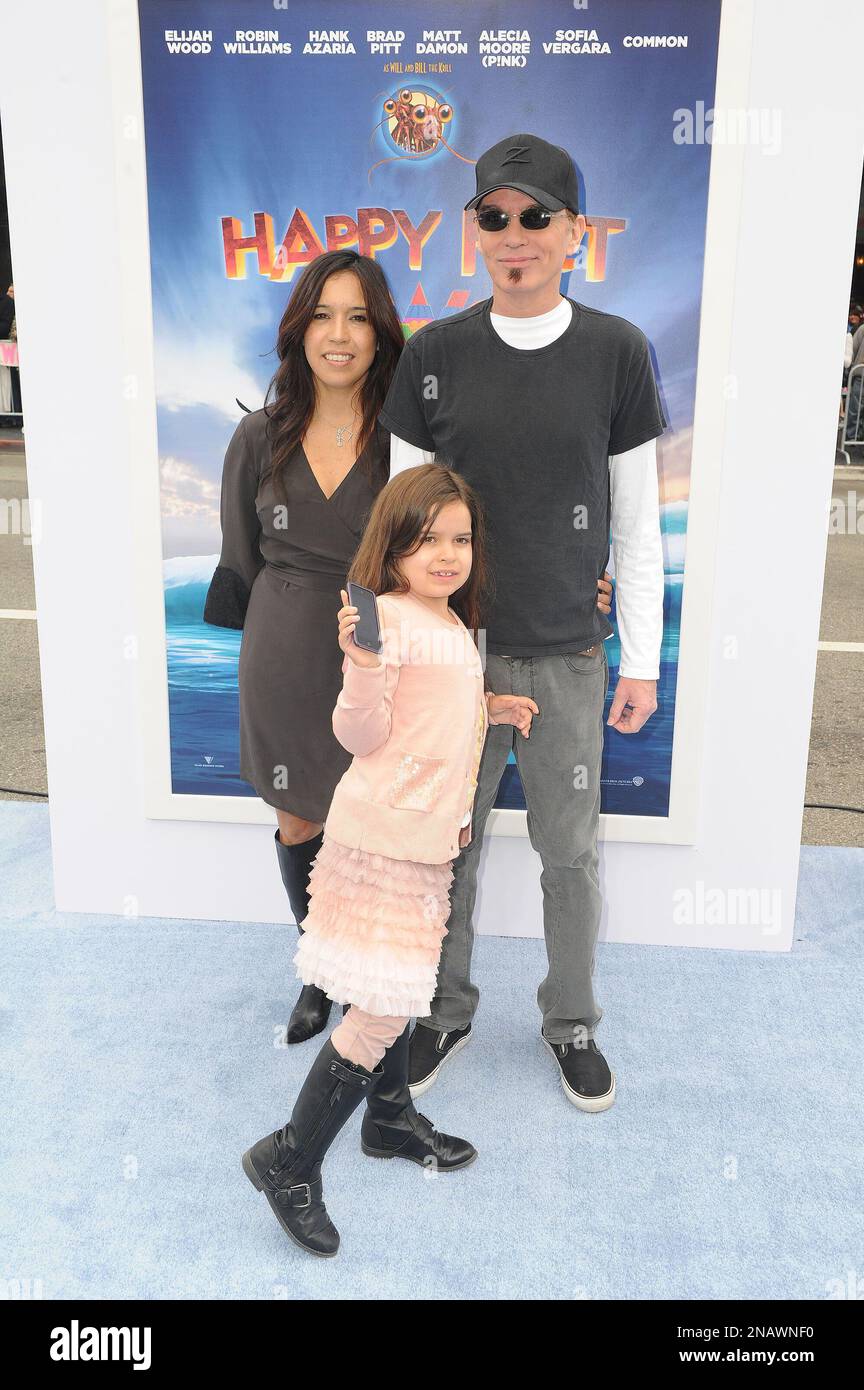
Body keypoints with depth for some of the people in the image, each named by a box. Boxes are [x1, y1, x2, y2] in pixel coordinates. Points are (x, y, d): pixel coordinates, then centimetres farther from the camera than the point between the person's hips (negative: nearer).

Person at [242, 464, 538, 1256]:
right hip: (384, 839, -9)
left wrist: (493, 709, 15)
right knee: (382, 1011, -6)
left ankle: (390, 1118, 42)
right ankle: (290, 1160, 10)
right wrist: (361, 663, -35)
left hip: (427, 839, 9)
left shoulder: (458, 628, 13)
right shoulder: (389, 617, -15)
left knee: (401, 992, 22)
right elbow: (362, 735, -20)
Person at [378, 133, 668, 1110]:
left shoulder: (616, 352, -3)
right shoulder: (434, 355, -2)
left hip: (567, 656, 0)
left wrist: (642, 659, -1)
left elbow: (637, 523, 0)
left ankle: (571, 1021, 35)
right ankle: (445, 1011, 36)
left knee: (570, 853, 11)